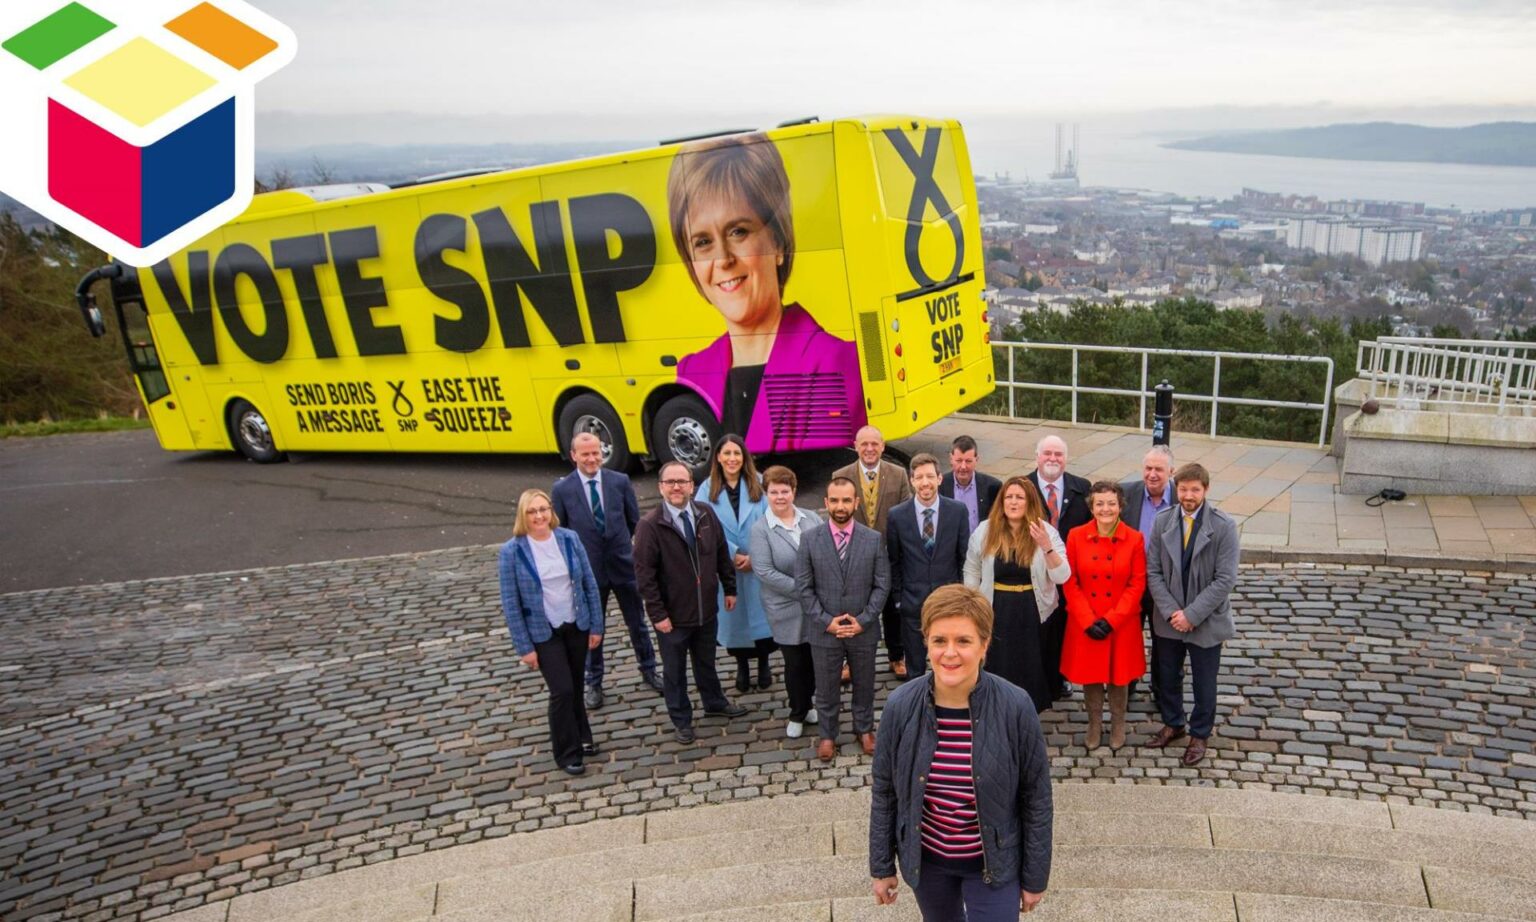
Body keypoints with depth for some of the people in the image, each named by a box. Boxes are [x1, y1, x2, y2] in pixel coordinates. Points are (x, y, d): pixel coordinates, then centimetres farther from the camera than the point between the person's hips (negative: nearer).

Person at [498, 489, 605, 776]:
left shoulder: (569, 538, -6)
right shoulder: (512, 551, -13)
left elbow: (590, 584, 0)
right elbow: (510, 603, -10)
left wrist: (596, 626, 0)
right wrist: (524, 647, -10)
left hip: (577, 626, 3)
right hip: (544, 633, -3)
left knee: (575, 687, 15)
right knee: (562, 690, -4)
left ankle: (580, 737, 38)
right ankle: (567, 752, 16)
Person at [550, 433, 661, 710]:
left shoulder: (620, 481, -5)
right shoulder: (562, 489, -8)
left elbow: (634, 520, 5)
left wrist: (621, 545, 6)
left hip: (623, 564, 1)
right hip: (588, 569, -1)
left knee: (638, 623, 15)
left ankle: (648, 671, 35)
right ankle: (593, 683, 29)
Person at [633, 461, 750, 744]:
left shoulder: (706, 514, -5)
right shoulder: (649, 525, -18)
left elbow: (722, 554, 6)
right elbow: (644, 574, -16)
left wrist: (729, 589, 9)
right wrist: (657, 614, -16)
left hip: (706, 609, 4)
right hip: (672, 615, -4)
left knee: (706, 662, 25)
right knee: (674, 670, 14)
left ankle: (715, 703, 48)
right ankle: (681, 719, 34)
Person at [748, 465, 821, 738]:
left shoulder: (811, 518, 1)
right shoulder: (760, 529, -10)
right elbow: (764, 572, -15)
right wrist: (802, 589, -18)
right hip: (787, 609, -3)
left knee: (814, 659, 13)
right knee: (795, 662, 9)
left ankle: (807, 704, 37)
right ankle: (798, 714, 29)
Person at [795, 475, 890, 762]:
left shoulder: (874, 539, -5)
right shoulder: (809, 539, -6)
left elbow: (882, 585, -3)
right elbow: (803, 587, -5)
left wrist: (863, 620, -12)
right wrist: (825, 620, -12)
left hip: (863, 629, 1)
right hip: (824, 630, -1)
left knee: (864, 684, 18)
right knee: (826, 687, 13)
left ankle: (864, 729, 40)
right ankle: (828, 735, 32)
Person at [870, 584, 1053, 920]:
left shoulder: (1015, 708, -20)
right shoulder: (901, 706, -15)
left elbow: (1036, 799, -9)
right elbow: (884, 793, -2)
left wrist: (1035, 878, -3)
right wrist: (882, 866, 4)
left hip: (994, 863, -2)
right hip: (926, 858, 2)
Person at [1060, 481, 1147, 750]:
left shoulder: (1134, 539, -7)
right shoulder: (1076, 536, -6)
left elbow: (1137, 584, -6)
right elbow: (1069, 582, -4)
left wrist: (1111, 619, -13)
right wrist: (1088, 621, -11)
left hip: (1122, 624, 0)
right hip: (1084, 624, 1)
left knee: (1119, 675, 12)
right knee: (1089, 675, 11)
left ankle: (1118, 725, 33)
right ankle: (1094, 724, 31)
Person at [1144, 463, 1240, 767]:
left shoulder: (1224, 526, -15)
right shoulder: (1162, 521, -6)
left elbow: (1225, 580, -16)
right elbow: (1153, 571, -4)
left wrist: (1191, 615, -19)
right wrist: (1170, 611, -14)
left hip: (1206, 621, -3)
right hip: (1169, 619, 3)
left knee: (1204, 683, 13)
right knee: (1167, 676, 19)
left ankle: (1199, 735, 33)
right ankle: (1173, 724, 42)